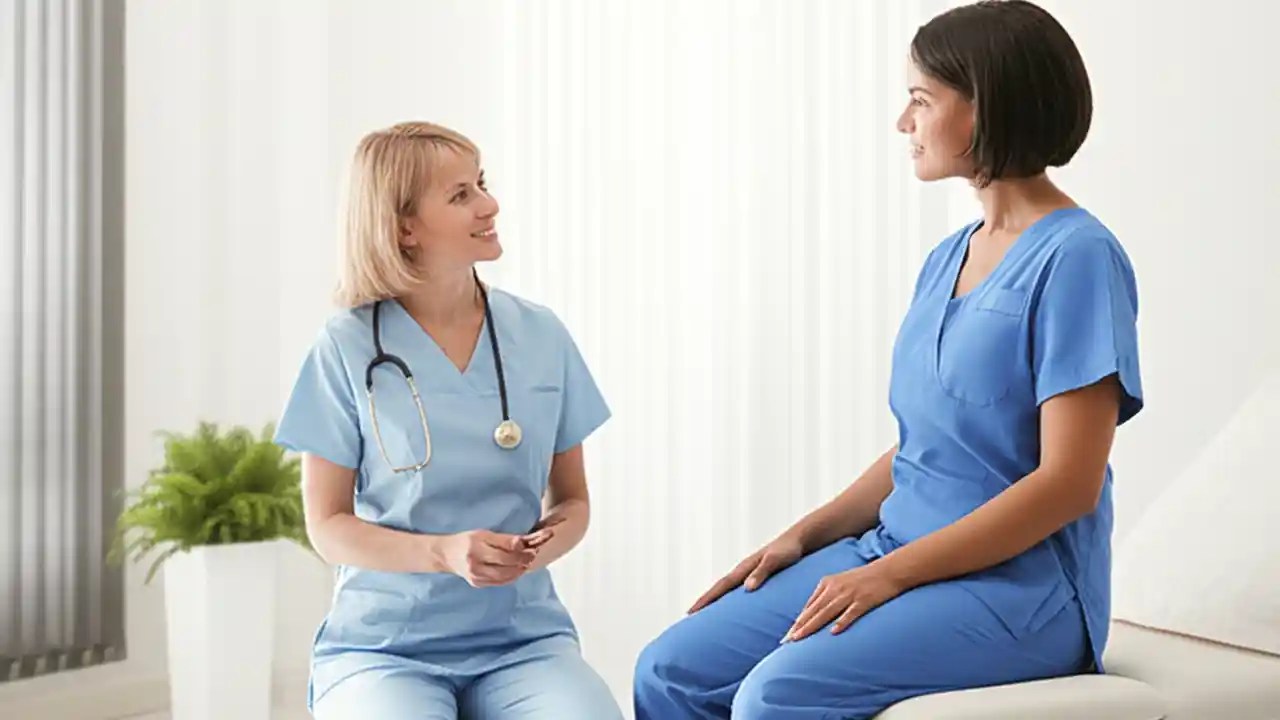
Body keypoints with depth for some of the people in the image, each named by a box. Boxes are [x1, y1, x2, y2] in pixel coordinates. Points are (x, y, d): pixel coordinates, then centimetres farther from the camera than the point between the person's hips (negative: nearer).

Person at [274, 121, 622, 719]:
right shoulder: (349, 347, -5)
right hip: (384, 644, -1)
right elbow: (328, 527, -2)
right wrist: (444, 553, -18)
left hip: (522, 640, 2)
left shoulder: (540, 335, 3)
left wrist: (552, 540, -11)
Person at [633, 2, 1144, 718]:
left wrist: (891, 573, -18)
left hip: (1018, 583, -7)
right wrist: (803, 536, 4)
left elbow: (1069, 483, -17)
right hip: (896, 554, 8)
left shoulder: (1075, 256, -12)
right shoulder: (948, 258, 12)